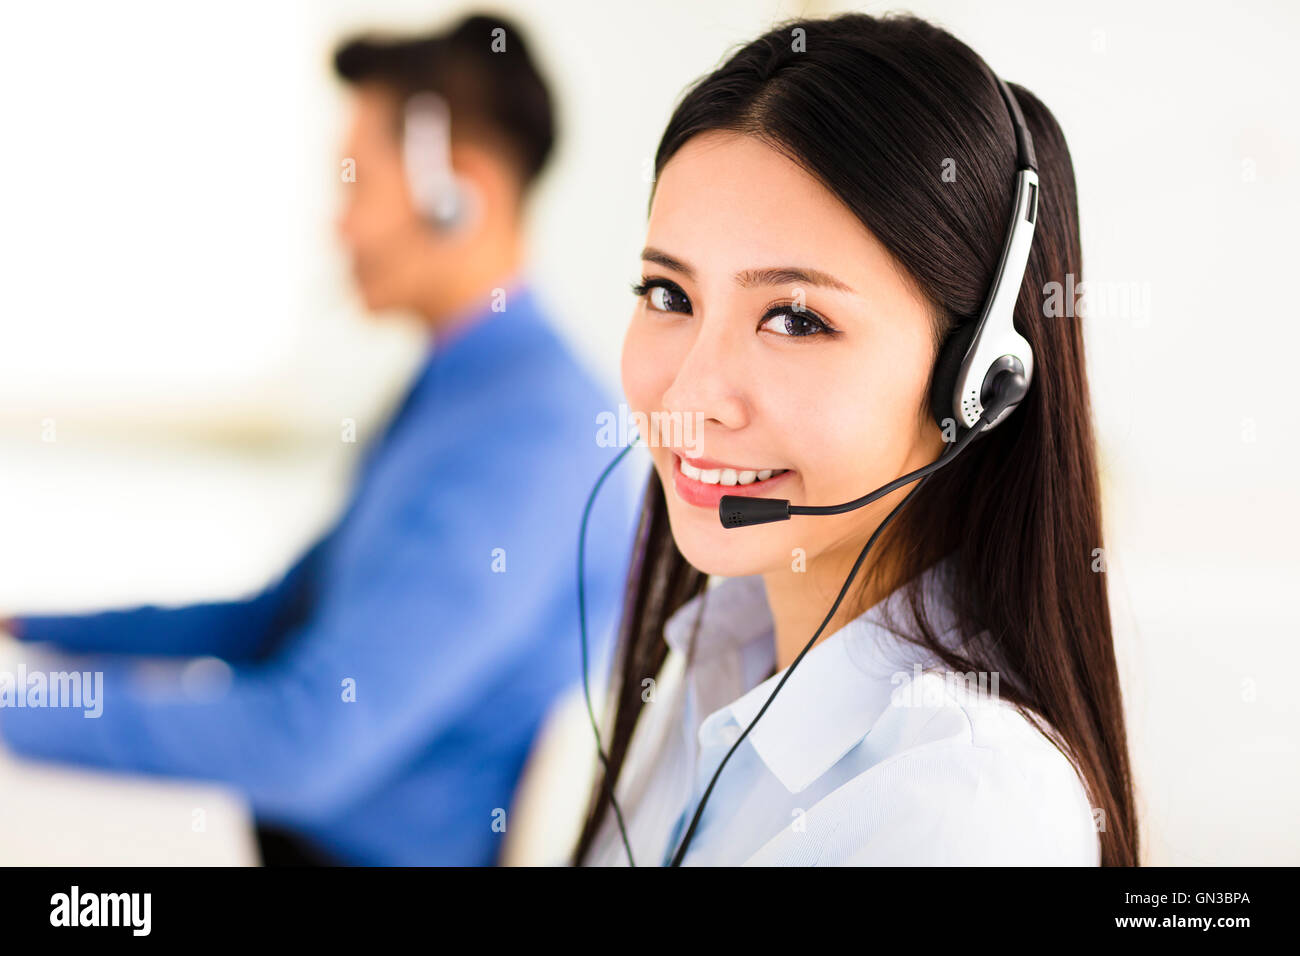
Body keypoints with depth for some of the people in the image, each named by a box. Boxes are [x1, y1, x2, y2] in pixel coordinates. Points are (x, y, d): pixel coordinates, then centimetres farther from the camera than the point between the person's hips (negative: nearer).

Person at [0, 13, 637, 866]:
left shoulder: (524, 433, -22)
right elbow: (284, 621, 18)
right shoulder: (454, 394, 11)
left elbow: (308, 746, -25)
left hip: (382, 849, -9)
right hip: (296, 827, 9)